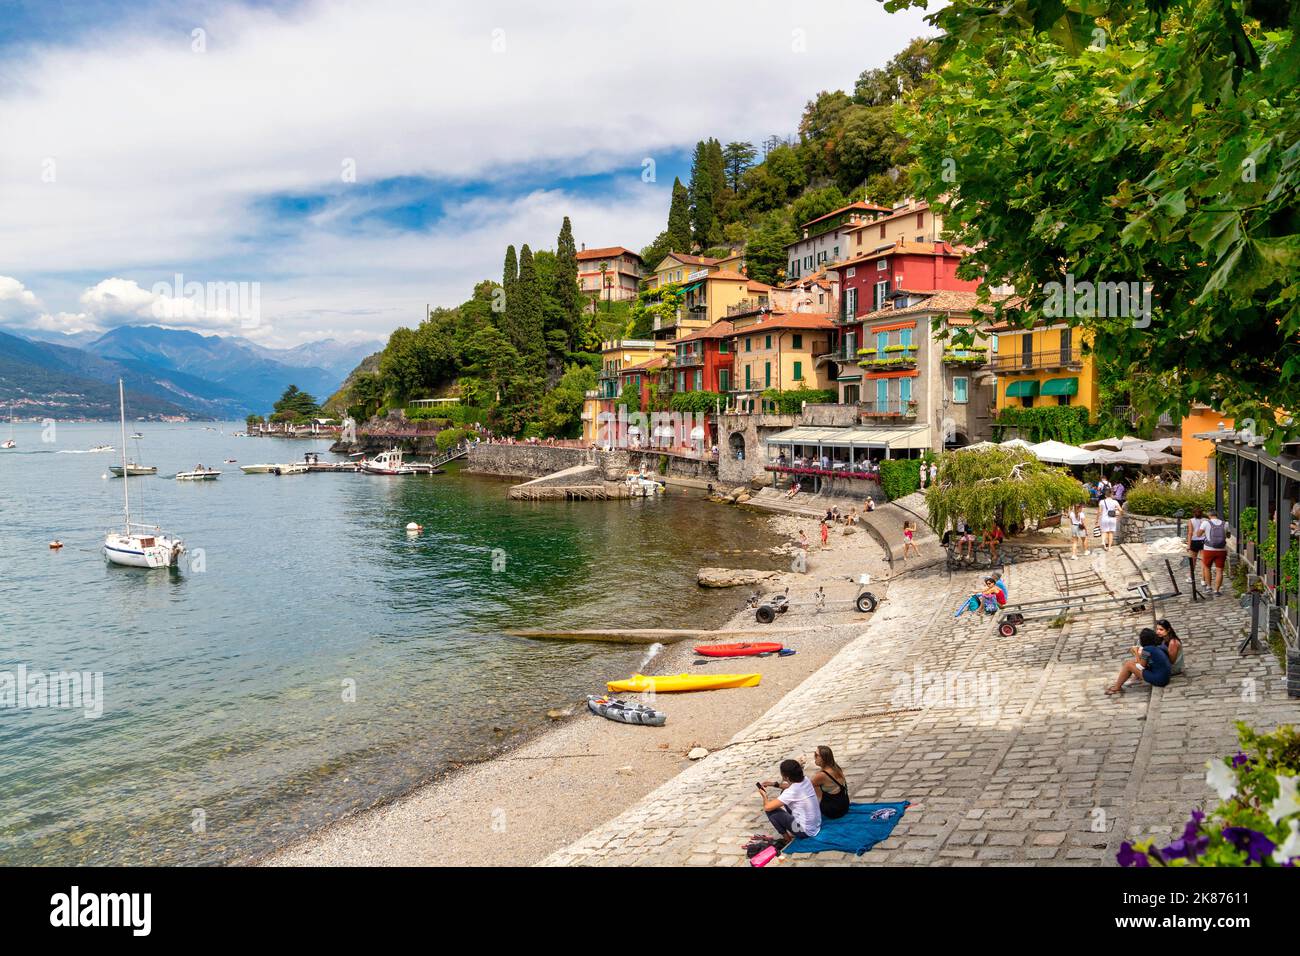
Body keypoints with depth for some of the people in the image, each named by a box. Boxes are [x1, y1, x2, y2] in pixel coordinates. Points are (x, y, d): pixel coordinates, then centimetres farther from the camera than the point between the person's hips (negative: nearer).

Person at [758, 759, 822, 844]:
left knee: (770, 809, -5)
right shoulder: (805, 780, -6)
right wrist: (774, 784, 10)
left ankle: (787, 837, 10)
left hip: (806, 831, -8)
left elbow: (767, 807, -22)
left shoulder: (791, 792, -27)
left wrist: (764, 796, -1)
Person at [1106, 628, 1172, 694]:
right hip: (1165, 678, 8)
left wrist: (1136, 653, 2)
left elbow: (1141, 666, -8)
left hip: (1158, 680, -8)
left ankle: (1117, 687, 11)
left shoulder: (1147, 649, -18)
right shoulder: (1160, 646, 5)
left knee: (1128, 664, -2)